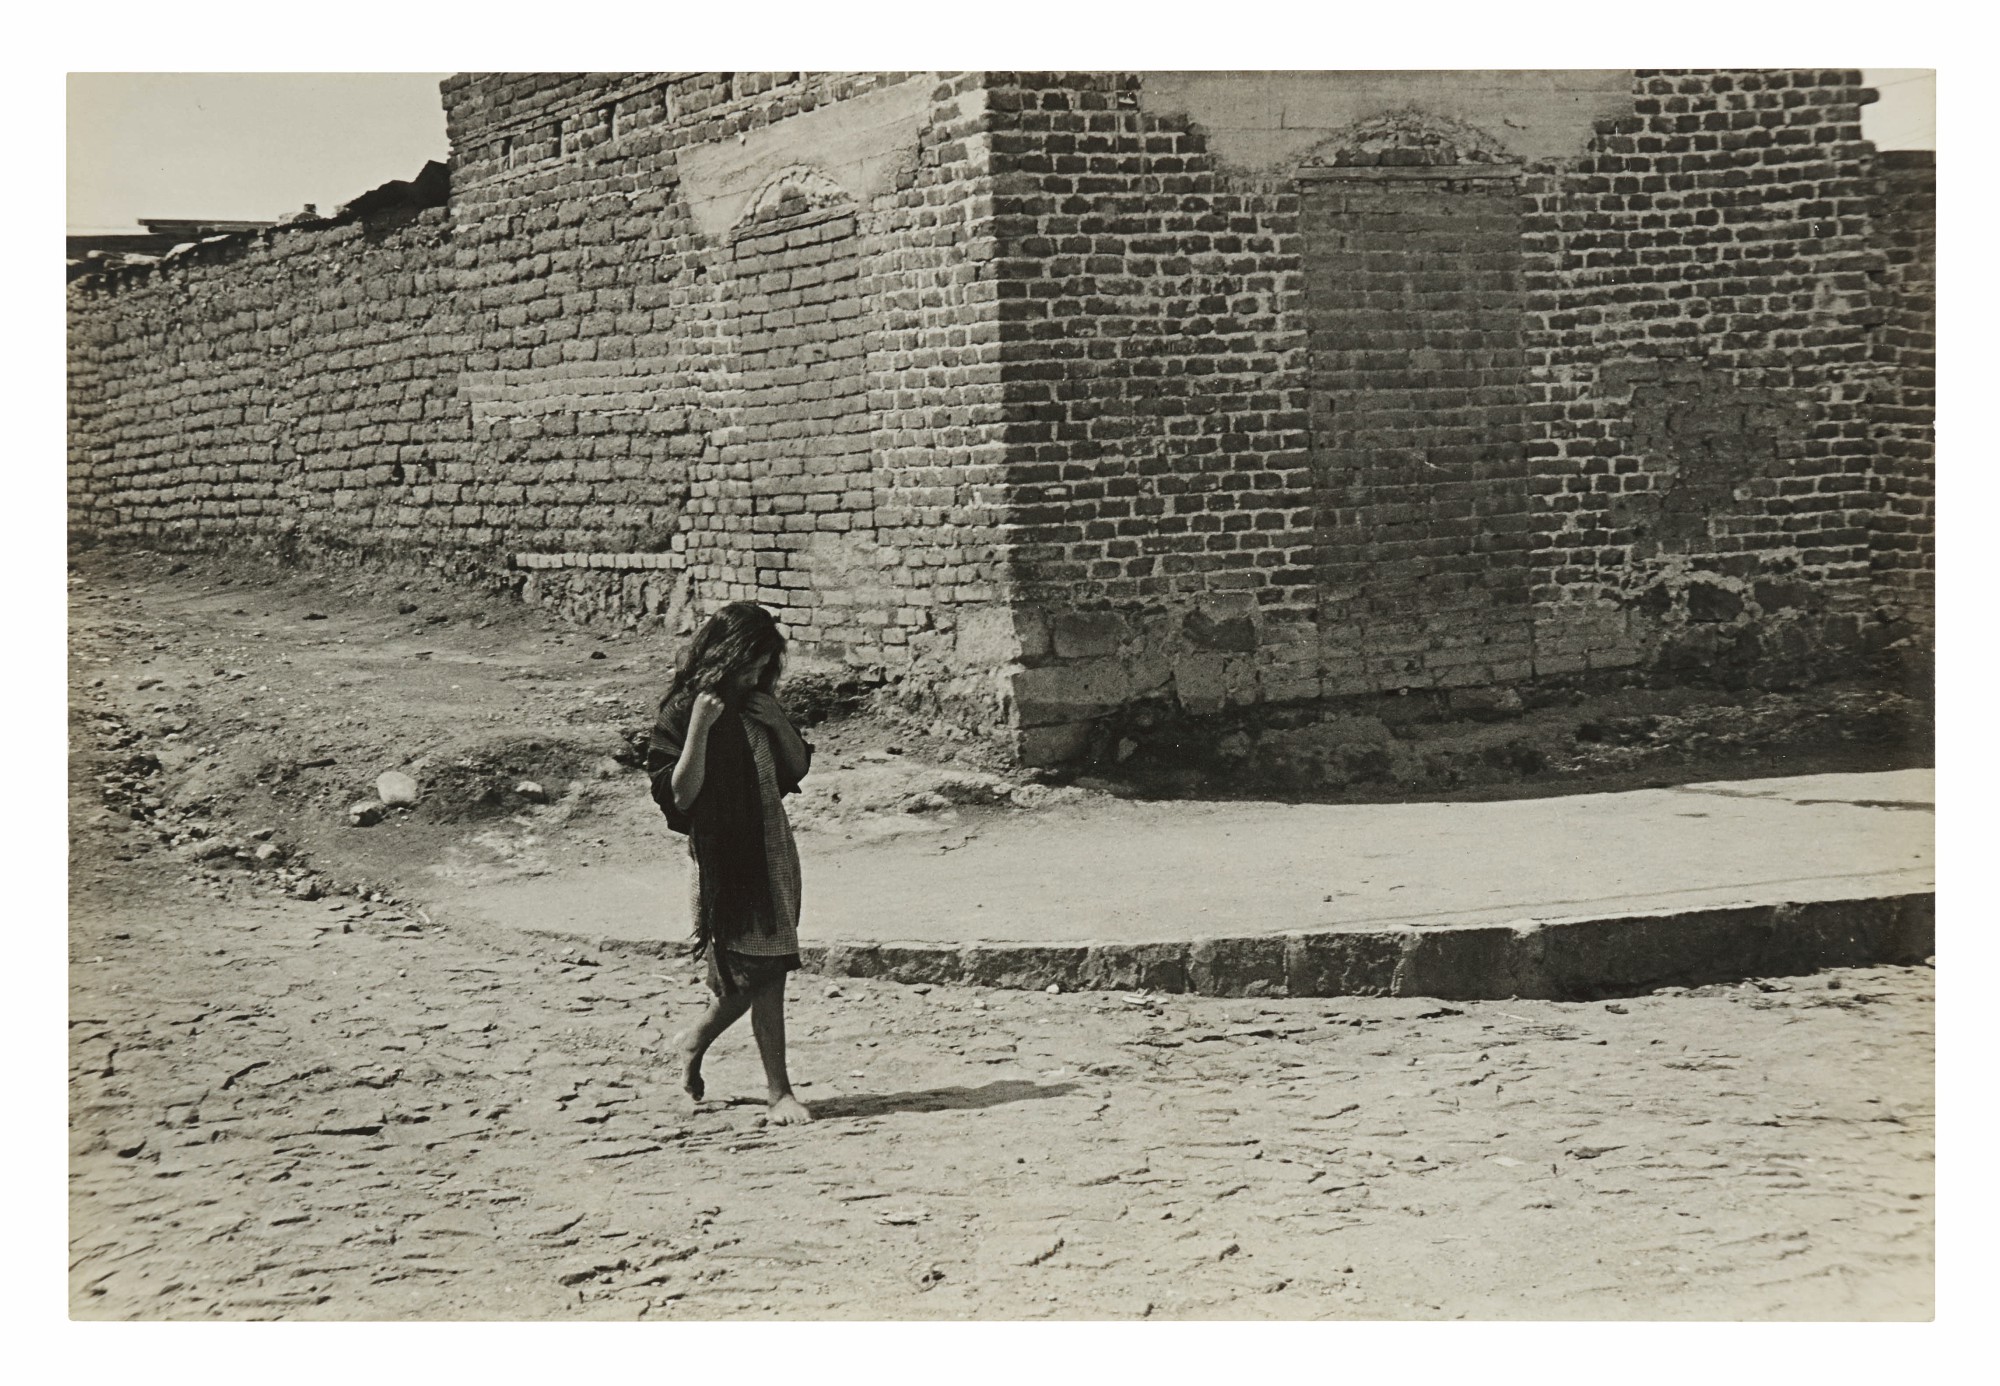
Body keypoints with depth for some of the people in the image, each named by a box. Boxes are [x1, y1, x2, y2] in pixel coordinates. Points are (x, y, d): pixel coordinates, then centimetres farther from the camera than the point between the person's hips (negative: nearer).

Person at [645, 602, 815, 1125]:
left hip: (770, 850, 7)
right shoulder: (682, 712, -9)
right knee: (760, 970, -9)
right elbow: (680, 794, -15)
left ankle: (695, 1042, 32)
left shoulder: (757, 704, 11)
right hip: (719, 859, -7)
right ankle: (779, 1091, 0)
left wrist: (771, 717, -3)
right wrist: (700, 725, -23)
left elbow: (797, 767, 12)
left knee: (762, 973, 8)